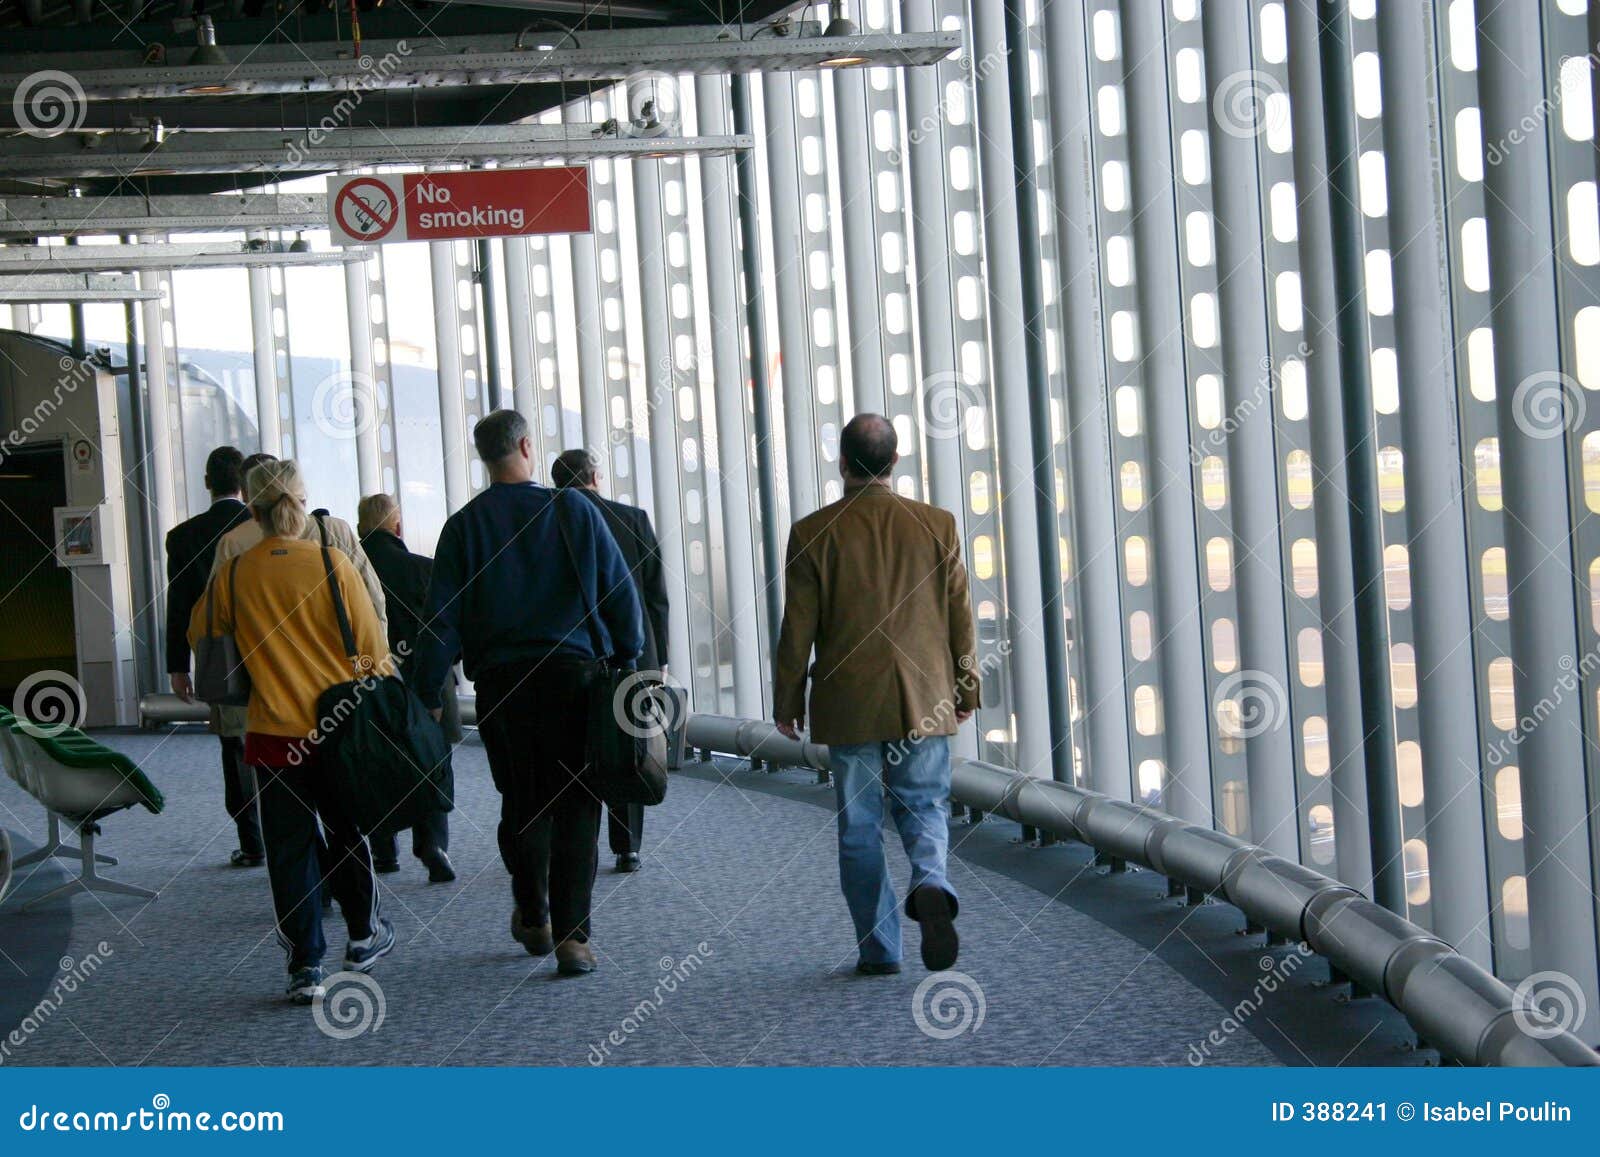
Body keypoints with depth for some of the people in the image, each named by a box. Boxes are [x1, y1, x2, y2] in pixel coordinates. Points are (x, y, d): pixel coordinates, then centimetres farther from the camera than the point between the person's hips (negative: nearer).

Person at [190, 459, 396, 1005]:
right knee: (348, 831, 19)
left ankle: (306, 966, 3)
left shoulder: (233, 575, -5)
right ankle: (365, 935, 32)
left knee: (290, 849, 6)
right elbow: (372, 647, -4)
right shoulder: (332, 566, -9)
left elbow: (200, 636, 11)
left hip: (274, 733, 0)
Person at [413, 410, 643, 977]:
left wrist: (426, 695, 4)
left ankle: (533, 920, 26)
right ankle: (572, 935, -6)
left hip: (501, 681, 1)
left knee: (522, 804, 16)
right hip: (573, 674, -1)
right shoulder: (573, 510, -1)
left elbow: (443, 619, -2)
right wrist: (626, 657, 14)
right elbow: (620, 590, 1)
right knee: (576, 807, 1)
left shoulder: (464, 526, 0)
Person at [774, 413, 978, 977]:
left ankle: (878, 947, 9)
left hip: (848, 706, -1)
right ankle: (931, 886, -18)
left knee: (859, 827, 8)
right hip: (925, 701, 1)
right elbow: (960, 617, 4)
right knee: (925, 808, 11)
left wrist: (788, 702, 7)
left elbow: (798, 629, -4)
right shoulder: (937, 524, -1)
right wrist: (965, 689, 14)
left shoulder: (812, 533, -6)